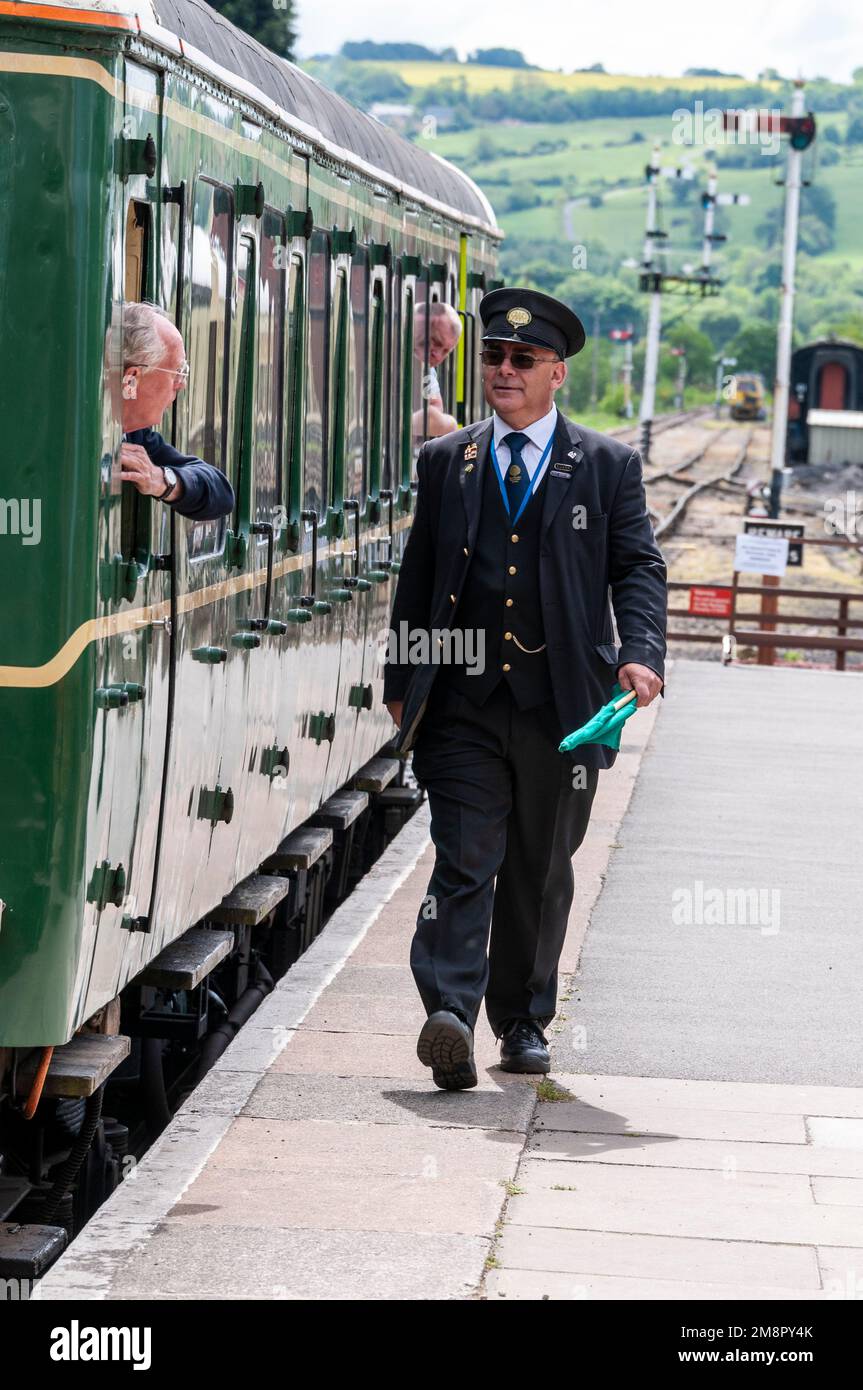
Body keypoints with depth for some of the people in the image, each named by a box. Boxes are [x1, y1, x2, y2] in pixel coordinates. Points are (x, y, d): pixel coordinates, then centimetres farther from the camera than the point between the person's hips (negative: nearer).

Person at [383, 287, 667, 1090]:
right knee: (464, 864, -11)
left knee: (541, 872, 10)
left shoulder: (606, 466, 8)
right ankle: (450, 1018, -22)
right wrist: (402, 680, 10)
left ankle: (523, 1021, 23)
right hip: (464, 701, 0)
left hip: (561, 707, 0)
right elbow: (418, 577, 14)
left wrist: (640, 651, -13)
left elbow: (637, 568, 4)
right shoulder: (445, 463, 12)